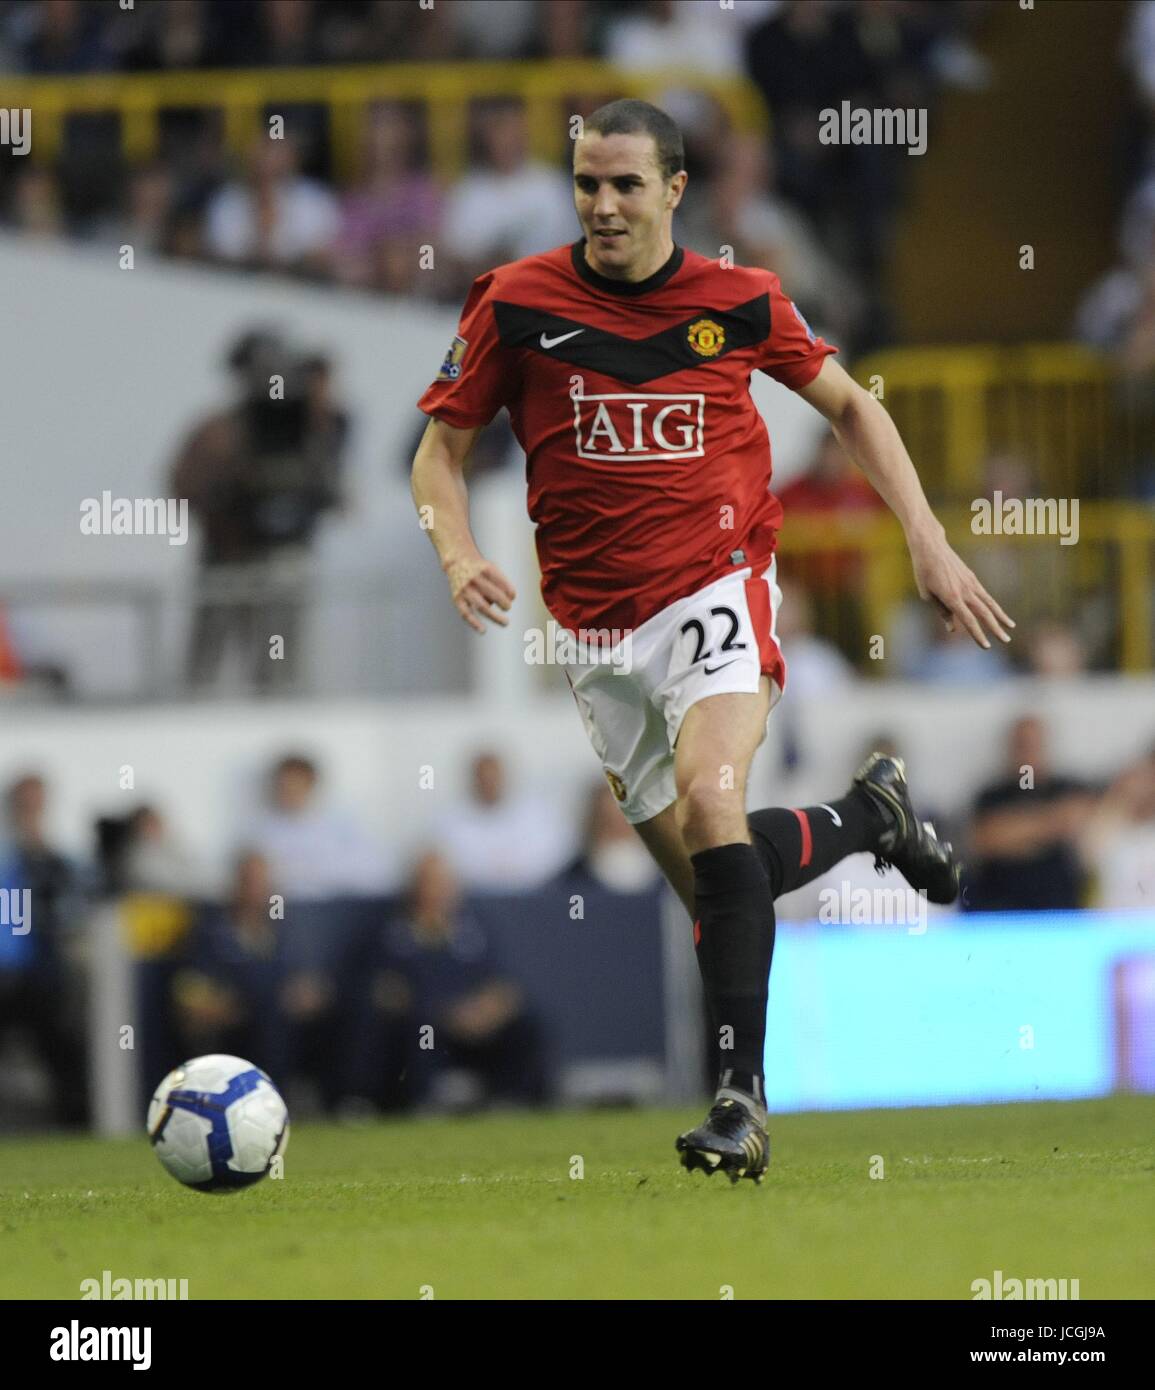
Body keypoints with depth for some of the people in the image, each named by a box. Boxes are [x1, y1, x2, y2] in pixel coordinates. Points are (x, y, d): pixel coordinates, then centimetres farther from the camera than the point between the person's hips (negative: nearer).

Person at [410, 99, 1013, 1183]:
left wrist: (929, 543, 5)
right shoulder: (517, 302, -3)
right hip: (598, 629, 3)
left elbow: (849, 406, 13)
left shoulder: (740, 301, -2)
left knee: (707, 800, -29)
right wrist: (460, 556, -15)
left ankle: (742, 1094, -29)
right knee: (700, 873, 7)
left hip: (717, 593, -3)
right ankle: (868, 816, 39)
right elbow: (441, 447, 5)